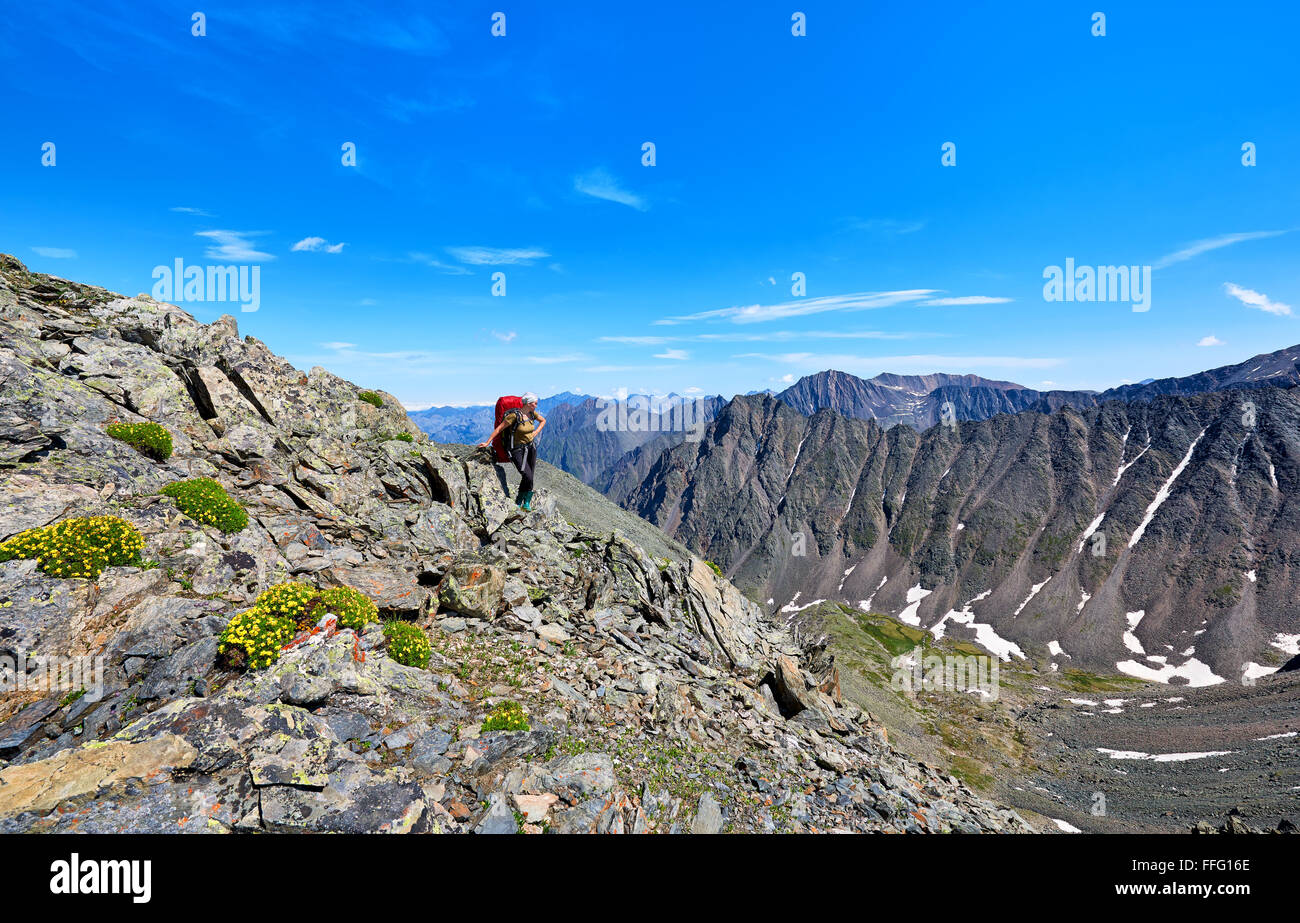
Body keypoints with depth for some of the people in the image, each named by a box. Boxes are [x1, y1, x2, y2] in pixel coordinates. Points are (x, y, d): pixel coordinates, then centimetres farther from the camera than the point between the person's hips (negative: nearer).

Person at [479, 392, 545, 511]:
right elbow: (499, 429, -12)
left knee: (529, 477, 2)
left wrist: (536, 432, 7)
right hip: (517, 450, -6)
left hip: (531, 447, 6)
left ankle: (526, 503, 15)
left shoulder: (532, 413, 1)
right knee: (527, 476, -16)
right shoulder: (514, 415, -18)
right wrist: (487, 443, -9)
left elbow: (543, 420, 22)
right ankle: (519, 502, 4)